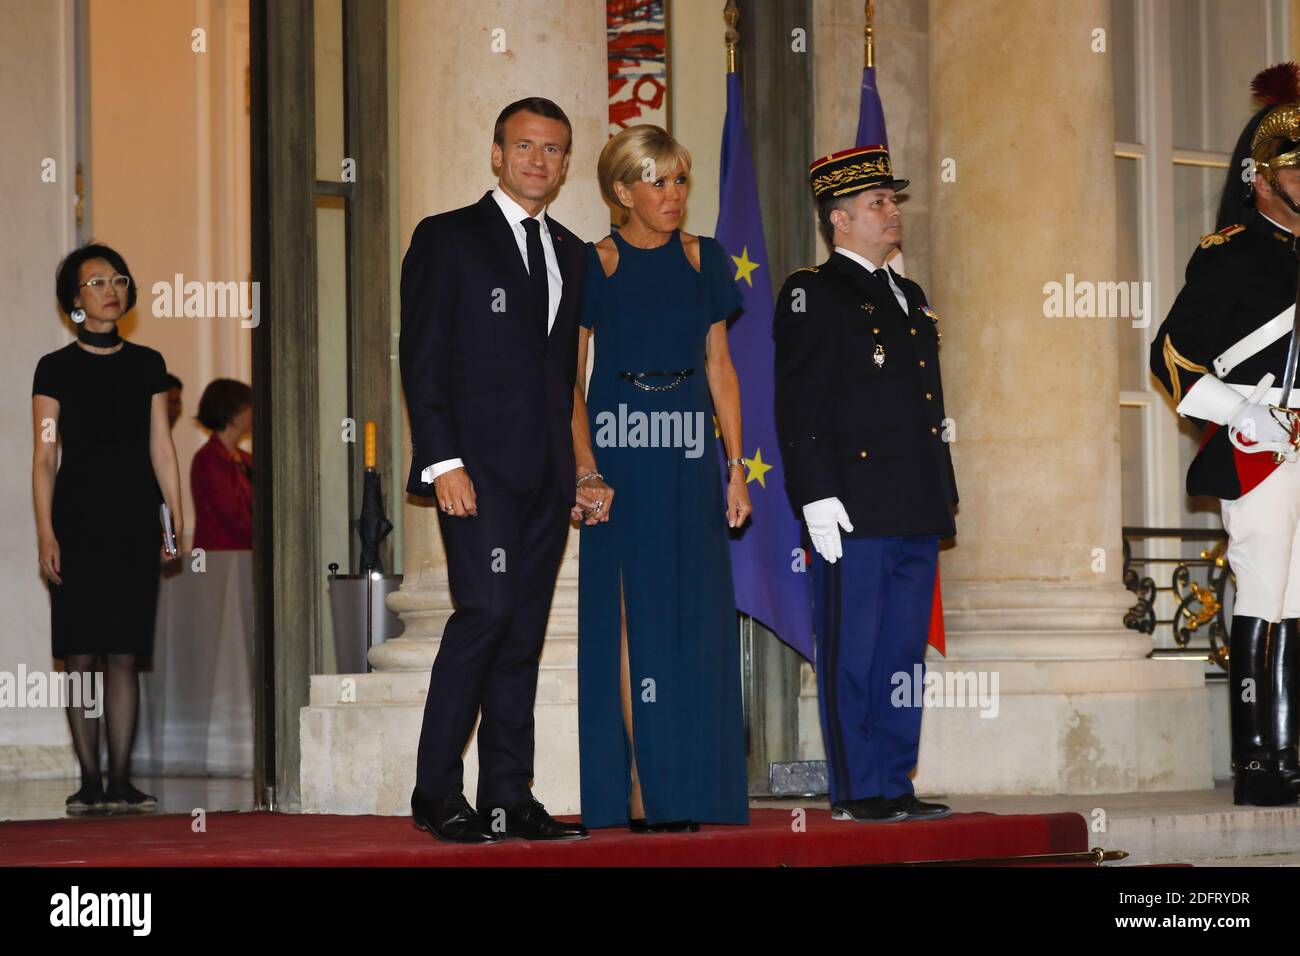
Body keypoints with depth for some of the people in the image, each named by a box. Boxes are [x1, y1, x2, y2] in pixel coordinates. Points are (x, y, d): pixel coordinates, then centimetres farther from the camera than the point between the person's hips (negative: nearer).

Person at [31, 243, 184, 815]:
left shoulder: (147, 365, 11)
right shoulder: (56, 369, 2)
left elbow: (161, 448, 10)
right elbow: (44, 458, 0)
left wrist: (177, 519, 1)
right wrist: (46, 533, -8)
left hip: (135, 523, 2)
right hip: (78, 521, -2)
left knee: (124, 656, 1)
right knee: (80, 656, -3)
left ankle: (120, 782, 2)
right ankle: (90, 783, 1)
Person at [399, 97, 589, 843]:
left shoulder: (571, 254, 18)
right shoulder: (447, 238, 2)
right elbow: (423, 359, -5)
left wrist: (577, 470, 10)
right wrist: (442, 461, -14)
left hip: (547, 474, 6)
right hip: (479, 467, -6)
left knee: (524, 633, 5)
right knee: (487, 609, -16)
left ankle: (510, 797, 8)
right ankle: (438, 793, -7)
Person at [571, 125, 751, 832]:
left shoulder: (703, 261, 10)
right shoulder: (593, 265, -1)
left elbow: (720, 369, 12)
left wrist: (736, 466, 4)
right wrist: (587, 470, -14)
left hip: (690, 460, 3)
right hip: (619, 453, -3)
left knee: (692, 619, 2)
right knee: (628, 616, -3)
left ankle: (683, 788, 8)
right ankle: (634, 791, 0)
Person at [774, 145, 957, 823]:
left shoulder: (909, 297, 21)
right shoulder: (813, 294, -4)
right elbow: (799, 406, -10)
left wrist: (943, 494, 19)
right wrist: (817, 497, -18)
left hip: (916, 513, 8)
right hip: (854, 509, -8)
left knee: (902, 653, 10)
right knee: (852, 653, -2)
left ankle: (894, 784, 15)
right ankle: (858, 791, 2)